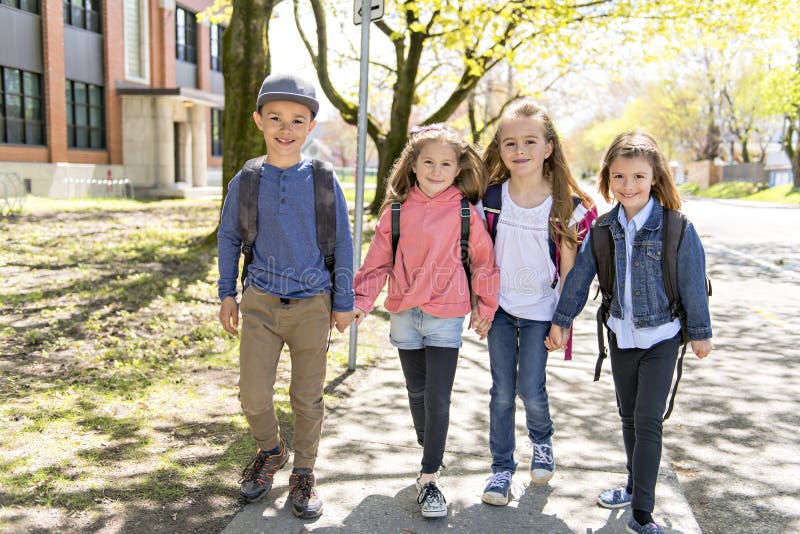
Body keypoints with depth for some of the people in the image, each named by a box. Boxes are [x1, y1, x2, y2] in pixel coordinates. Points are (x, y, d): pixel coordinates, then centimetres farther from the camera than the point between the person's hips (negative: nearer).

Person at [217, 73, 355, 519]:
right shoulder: (246, 182, -1)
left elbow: (343, 244, 2)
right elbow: (228, 238, 12)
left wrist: (344, 302, 4)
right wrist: (227, 294, 11)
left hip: (312, 306, -1)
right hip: (259, 303, 1)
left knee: (308, 398, 8)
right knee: (253, 395, 3)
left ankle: (304, 474, 28)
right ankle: (270, 450, 34)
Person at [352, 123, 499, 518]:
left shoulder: (466, 213, -5)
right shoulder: (396, 211, 0)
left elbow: (483, 263, 4)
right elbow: (378, 262, 4)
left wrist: (485, 309, 8)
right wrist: (361, 301, -6)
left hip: (445, 316, -3)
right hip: (404, 314, 3)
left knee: (438, 399, -5)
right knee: (416, 392, 17)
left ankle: (429, 478, 4)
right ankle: (430, 449, 41)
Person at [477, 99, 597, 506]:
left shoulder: (566, 205, -9)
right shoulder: (490, 198, -5)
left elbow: (568, 268, -3)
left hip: (540, 311, -1)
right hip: (499, 308, 2)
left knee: (530, 388, -2)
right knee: (502, 391, 5)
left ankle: (542, 443, 31)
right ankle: (501, 467, 20)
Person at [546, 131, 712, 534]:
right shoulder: (603, 229, -4)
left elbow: (692, 284, -8)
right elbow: (579, 276, 3)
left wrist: (700, 332, -1)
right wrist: (561, 320, 6)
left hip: (661, 337, -4)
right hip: (620, 334, 4)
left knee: (647, 421, -5)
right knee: (628, 416, 17)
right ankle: (635, 487, 36)